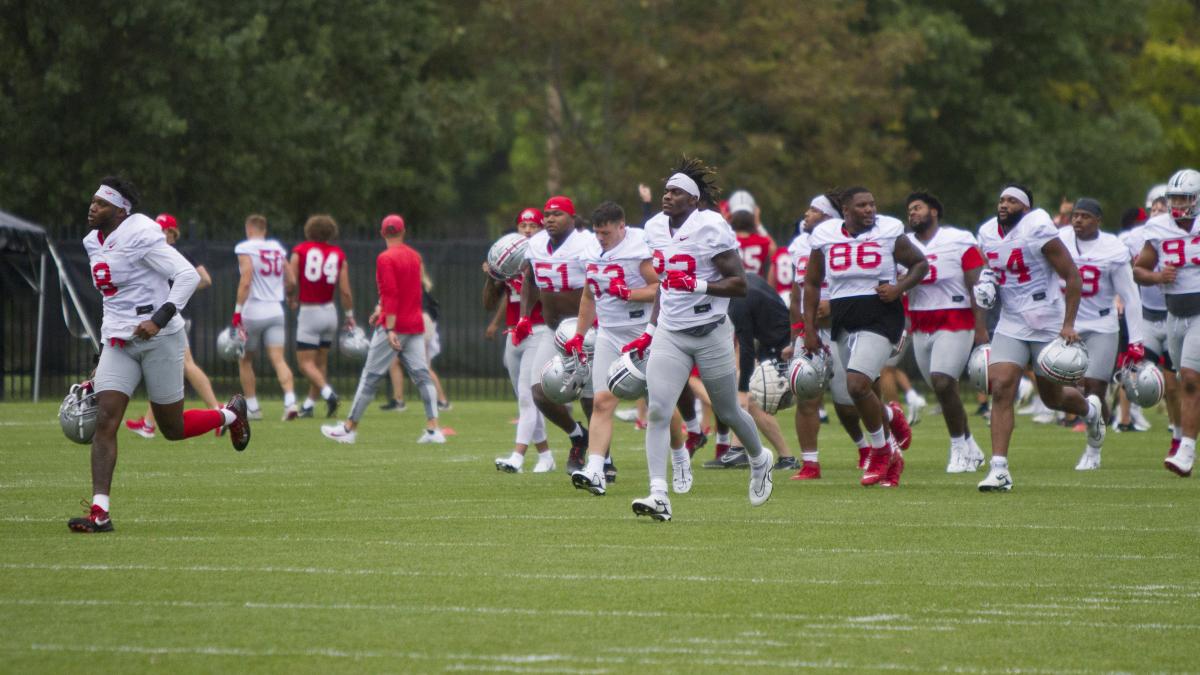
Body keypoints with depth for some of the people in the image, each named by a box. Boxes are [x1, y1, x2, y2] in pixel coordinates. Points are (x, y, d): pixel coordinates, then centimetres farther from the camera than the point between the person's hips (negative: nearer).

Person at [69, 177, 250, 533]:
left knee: (173, 429, 4)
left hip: (159, 339, -7)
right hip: (118, 343, 7)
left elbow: (188, 276, -18)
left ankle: (231, 415, 35)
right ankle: (100, 513, -15)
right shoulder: (94, 243, 12)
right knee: (104, 420, -10)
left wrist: (160, 319, -26)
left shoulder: (140, 235, -14)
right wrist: (103, 356, 23)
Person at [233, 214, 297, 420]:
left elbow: (246, 282, -17)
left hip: (253, 311, -4)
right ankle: (290, 401, -24)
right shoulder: (278, 249, 10)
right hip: (275, 311, 4)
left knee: (245, 361, 12)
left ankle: (252, 408, 12)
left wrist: (238, 311, -18)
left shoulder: (246, 249, -6)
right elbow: (291, 283, 13)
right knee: (278, 359, -4)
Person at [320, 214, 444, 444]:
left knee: (370, 377, 0)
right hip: (416, 326, 7)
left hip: (394, 327, -7)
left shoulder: (386, 259, -12)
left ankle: (350, 427, 6)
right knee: (422, 375, 4)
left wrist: (390, 329, -22)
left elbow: (391, 294, -19)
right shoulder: (415, 256, 11)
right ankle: (433, 429, -3)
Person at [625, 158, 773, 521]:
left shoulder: (711, 229, -14)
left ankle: (760, 460, 43)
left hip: (710, 333, -5)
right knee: (657, 412, -12)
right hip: (669, 334, 5)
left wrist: (697, 285, -26)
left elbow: (739, 284, -14)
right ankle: (659, 495, -15)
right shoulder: (656, 228, 6)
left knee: (728, 412, 13)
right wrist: (650, 330, 16)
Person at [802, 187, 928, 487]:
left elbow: (920, 264, 9)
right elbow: (812, 284, 14)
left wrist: (899, 288, -9)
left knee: (857, 384, -18)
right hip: (843, 318, 4)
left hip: (880, 315, -4)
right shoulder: (825, 236, 5)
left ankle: (882, 450, 3)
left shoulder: (889, 231, -3)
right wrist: (809, 329, 10)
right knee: (866, 394, 7)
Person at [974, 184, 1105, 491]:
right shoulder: (988, 233, 4)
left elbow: (1073, 277, -13)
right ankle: (999, 469, -12)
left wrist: (1068, 324, -19)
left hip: (1048, 324, -5)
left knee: (1053, 397, 9)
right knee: (1001, 389, -12)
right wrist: (986, 283, 0)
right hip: (1011, 324, 5)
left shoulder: (1038, 229, -16)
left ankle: (1089, 409, 46)